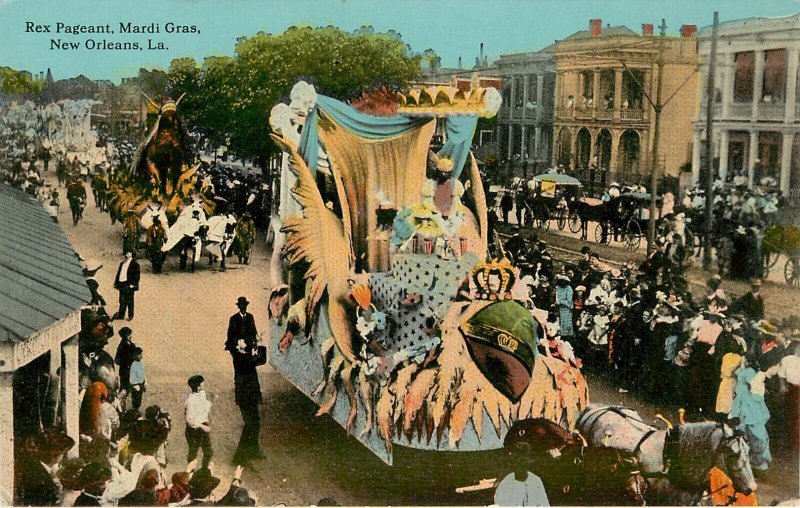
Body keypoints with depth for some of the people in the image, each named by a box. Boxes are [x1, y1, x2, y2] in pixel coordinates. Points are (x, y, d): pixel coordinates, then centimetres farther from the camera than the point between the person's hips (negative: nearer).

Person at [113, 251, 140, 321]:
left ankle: (130, 316, 10)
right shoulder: (122, 263, 15)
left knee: (129, 301, 2)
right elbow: (118, 273, 17)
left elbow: (137, 275, -10)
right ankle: (121, 315, 16)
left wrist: (133, 284, -17)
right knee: (122, 301, 10)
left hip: (129, 286, -5)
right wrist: (116, 283, 10)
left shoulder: (134, 264, -4)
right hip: (122, 284, 5)